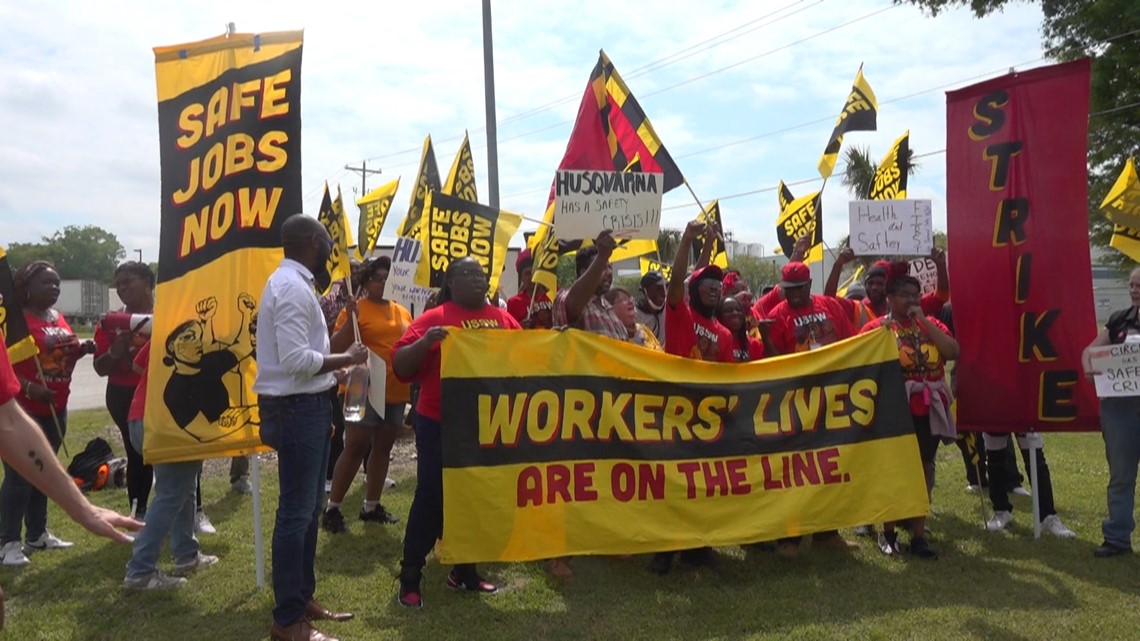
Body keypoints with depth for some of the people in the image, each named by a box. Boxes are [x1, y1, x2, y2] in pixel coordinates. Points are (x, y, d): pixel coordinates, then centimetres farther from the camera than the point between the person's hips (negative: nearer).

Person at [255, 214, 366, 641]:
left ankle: (303, 598, 31)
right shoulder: (292, 287, -18)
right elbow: (295, 360, -25)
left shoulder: (293, 283, 14)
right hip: (297, 409, -11)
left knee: (308, 507, 18)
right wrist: (345, 360, -14)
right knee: (296, 512, -2)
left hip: (307, 406, 11)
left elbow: (300, 351, 12)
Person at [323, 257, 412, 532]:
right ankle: (332, 508, 7)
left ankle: (371, 506, 23)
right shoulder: (356, 308, -5)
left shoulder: (403, 311, 12)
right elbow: (337, 347, -11)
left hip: (396, 390, 6)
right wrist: (351, 318, -22)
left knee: (383, 448, 12)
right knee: (355, 448, -4)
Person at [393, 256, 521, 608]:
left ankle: (464, 570, 30)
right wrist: (424, 343, -27)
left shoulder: (503, 319, 8)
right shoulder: (434, 318, -7)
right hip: (441, 424, -5)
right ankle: (409, 578, 12)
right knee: (432, 498, -2)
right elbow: (400, 367, -10)